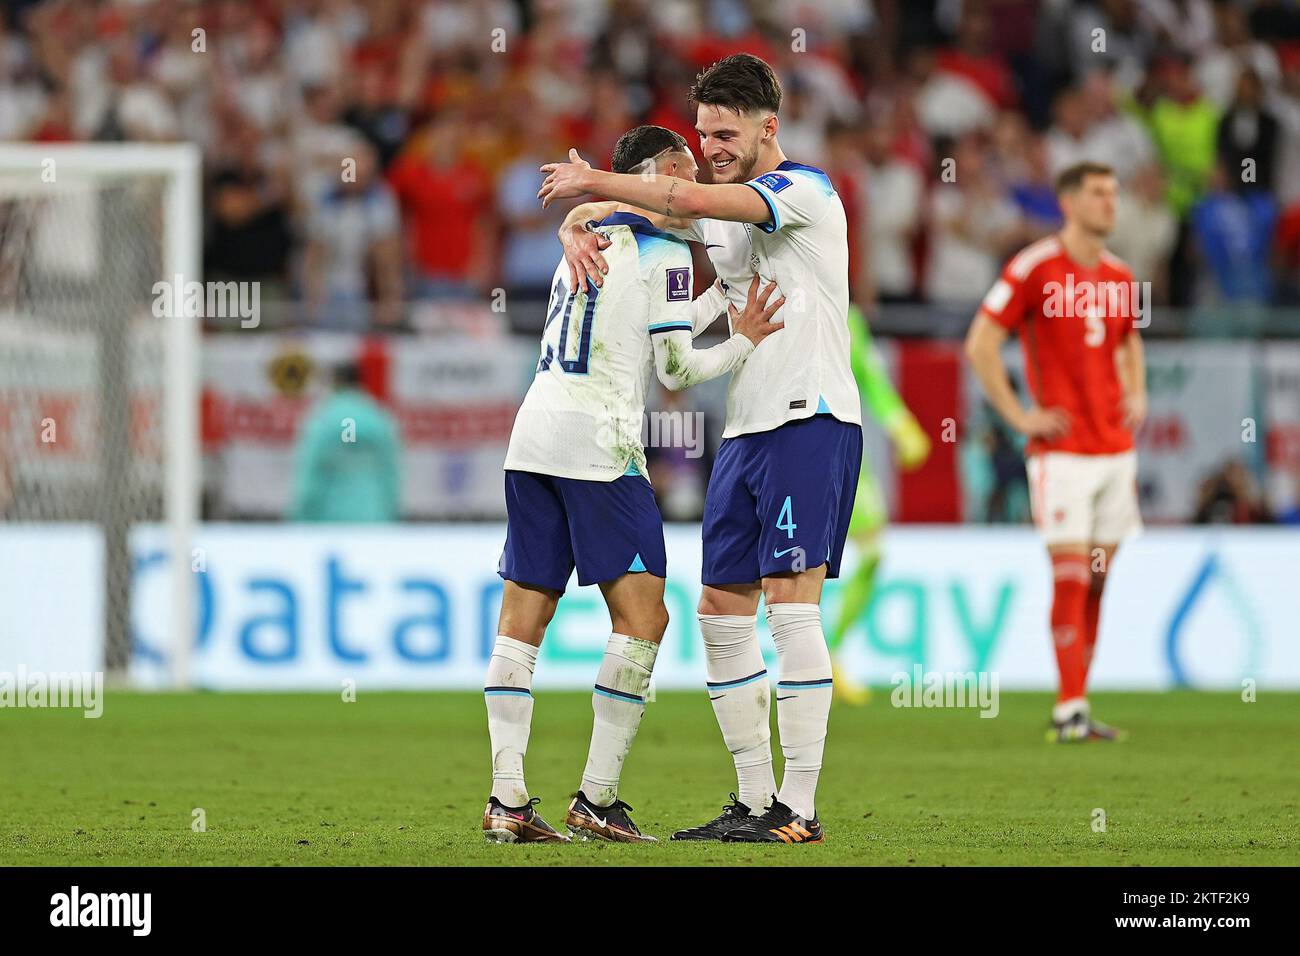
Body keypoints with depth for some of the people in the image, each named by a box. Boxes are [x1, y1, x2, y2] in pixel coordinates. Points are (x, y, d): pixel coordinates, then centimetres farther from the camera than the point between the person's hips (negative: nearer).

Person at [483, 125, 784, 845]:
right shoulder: (663, 252, -2)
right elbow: (673, 370, -4)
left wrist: (719, 298, 33)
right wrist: (742, 343, 5)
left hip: (534, 435, 8)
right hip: (598, 442, -8)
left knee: (522, 620, 5)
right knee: (642, 617, -5)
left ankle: (507, 802, 1)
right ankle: (597, 798, -9)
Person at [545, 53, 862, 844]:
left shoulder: (804, 189, -8)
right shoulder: (721, 210, 17)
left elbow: (691, 199, -23)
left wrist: (595, 183, -11)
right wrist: (578, 225, -3)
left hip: (811, 418, -9)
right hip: (746, 427, 9)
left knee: (790, 601, -13)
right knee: (722, 609, 6)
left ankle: (799, 810, -13)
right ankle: (755, 800, 11)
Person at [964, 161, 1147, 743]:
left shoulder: (1119, 277, 12)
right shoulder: (1033, 268, -8)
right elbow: (980, 345, -9)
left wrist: (1135, 396, 12)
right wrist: (1020, 415, -11)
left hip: (1116, 448, 6)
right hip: (1061, 449, -6)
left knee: (1097, 581, 7)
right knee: (1070, 578, -11)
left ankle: (1075, 705, 13)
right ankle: (1070, 710, -8)